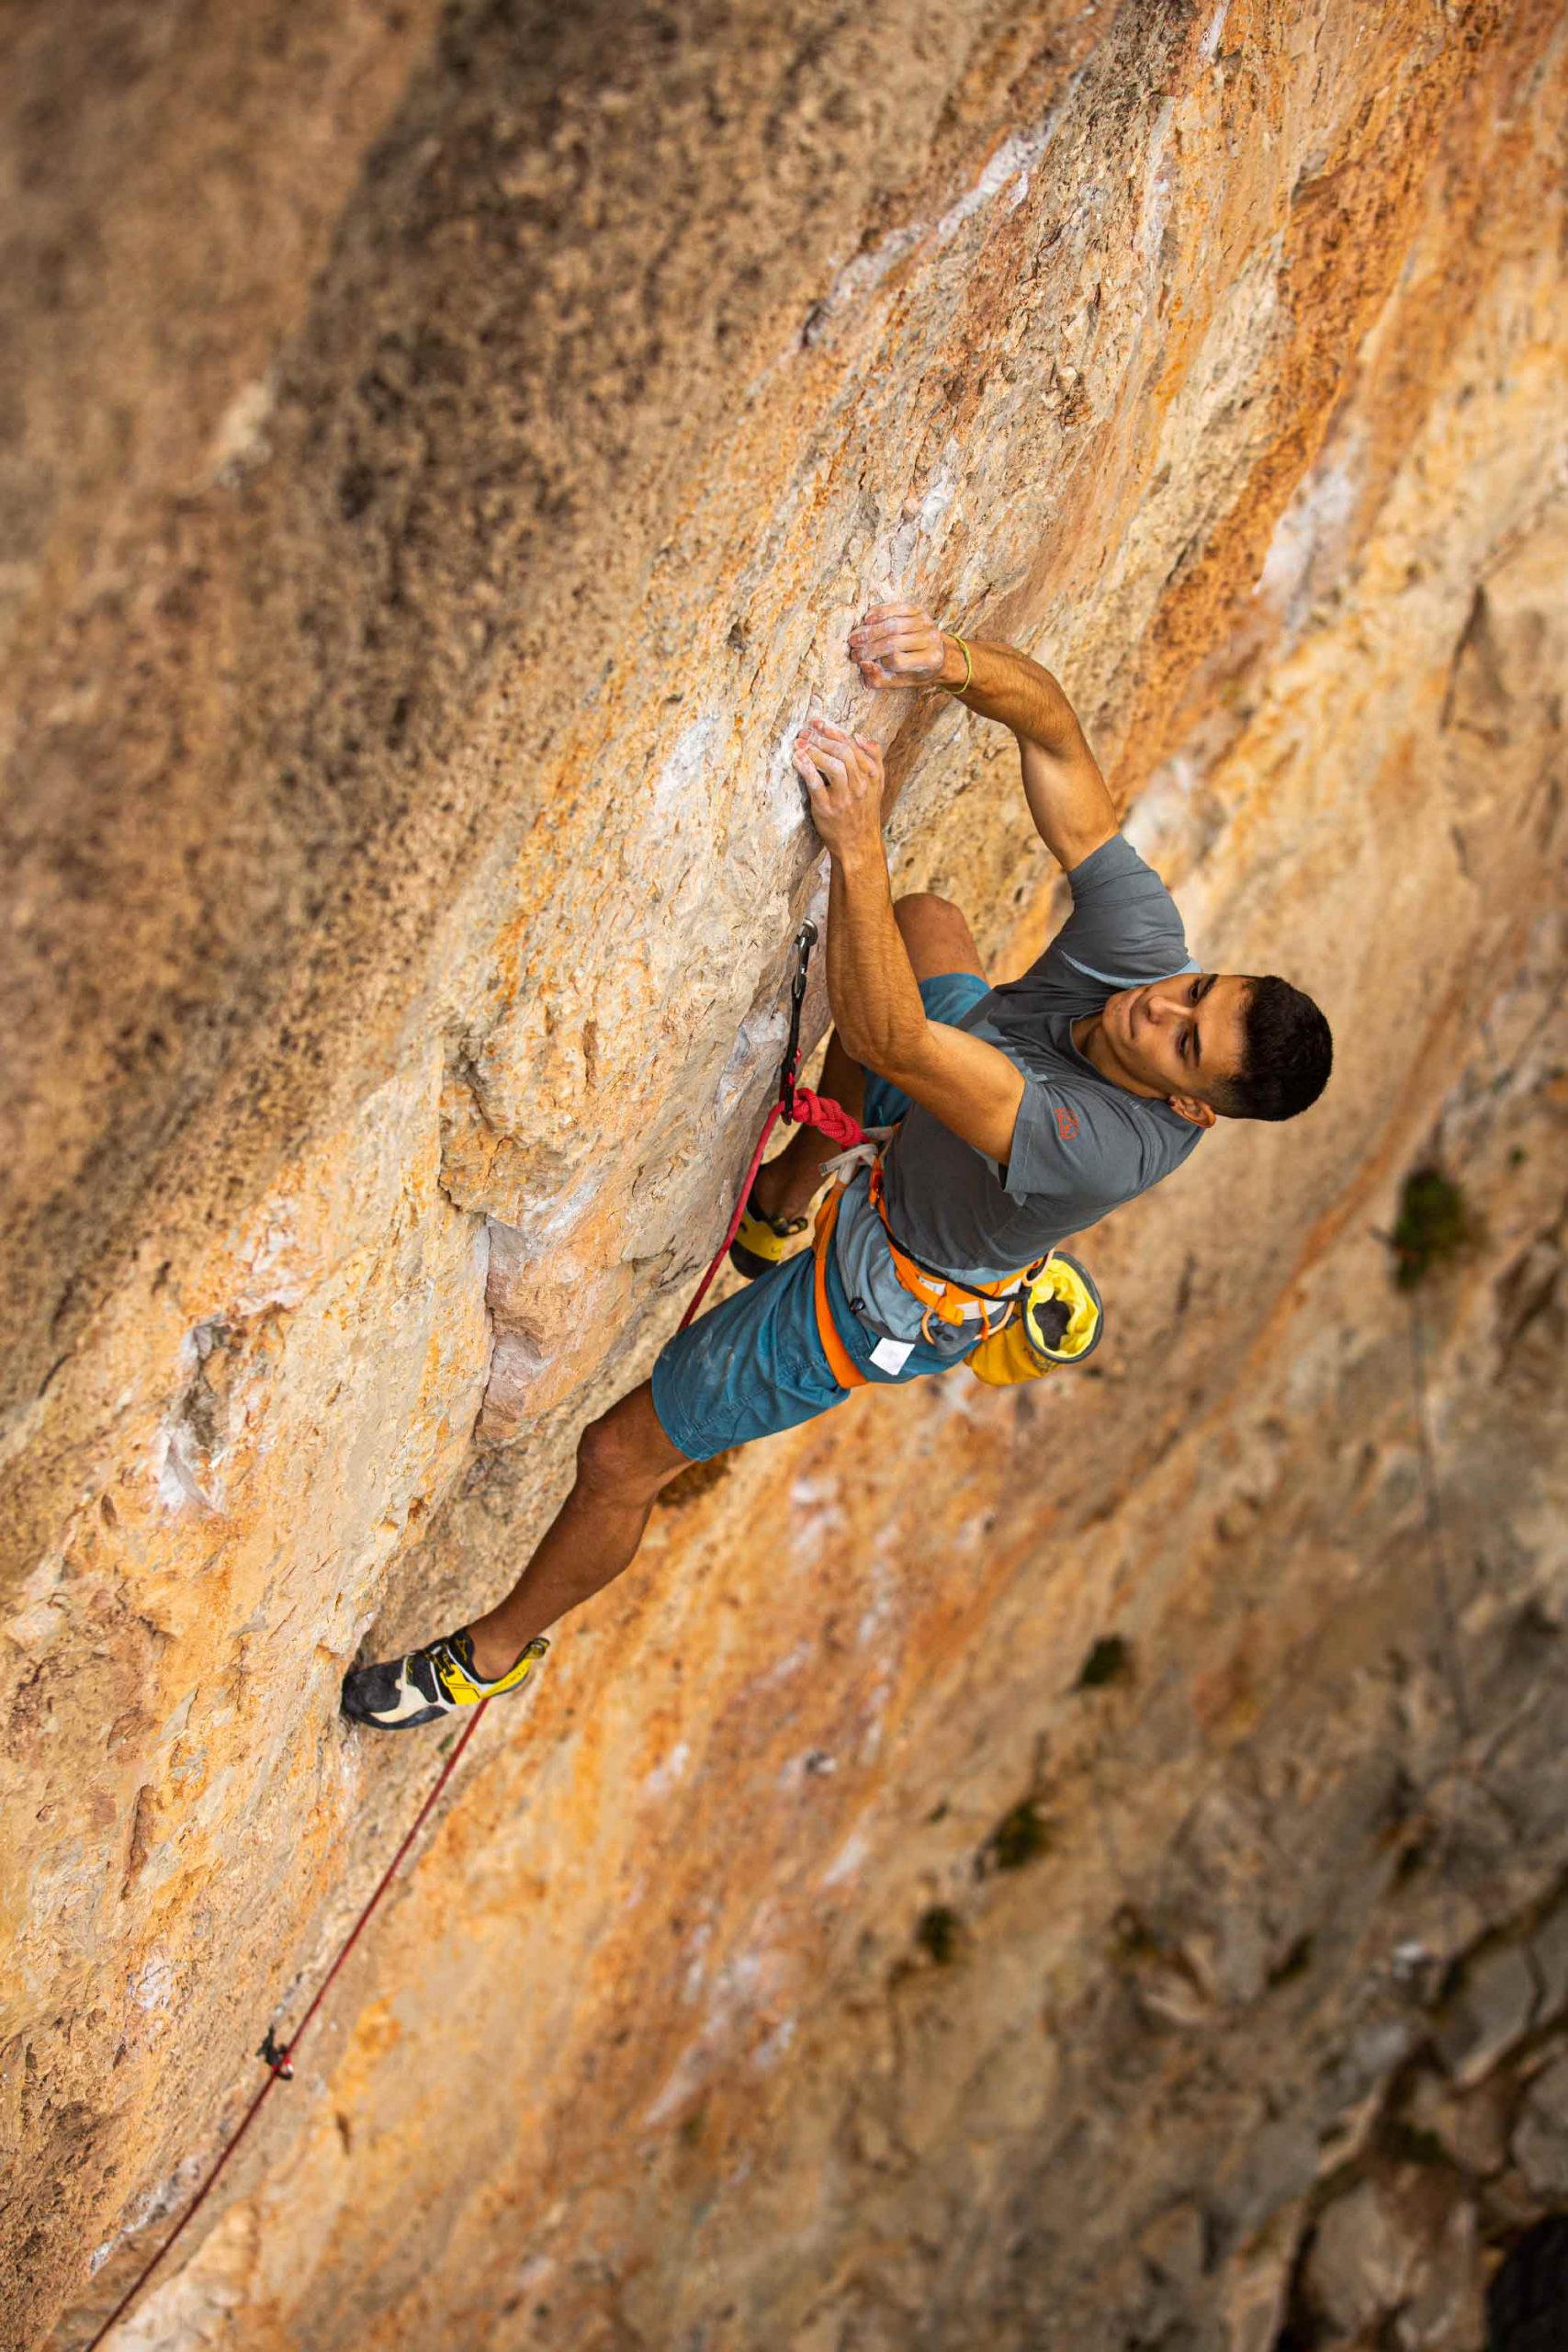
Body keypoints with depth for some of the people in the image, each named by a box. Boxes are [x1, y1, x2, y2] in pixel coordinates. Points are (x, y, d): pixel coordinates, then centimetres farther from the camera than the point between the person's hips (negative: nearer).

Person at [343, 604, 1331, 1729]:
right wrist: (958, 661, -48)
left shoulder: (1110, 1151, -45)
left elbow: (890, 1042, -50)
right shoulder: (1140, 939, -28)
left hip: (876, 1303, -7)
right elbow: (1054, 735, -28)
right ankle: (783, 1205, 41)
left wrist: (858, 843, -58)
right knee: (924, 921, 23)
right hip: (923, 1128, 7)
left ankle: (496, 1650, 36)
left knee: (620, 1459, 5)